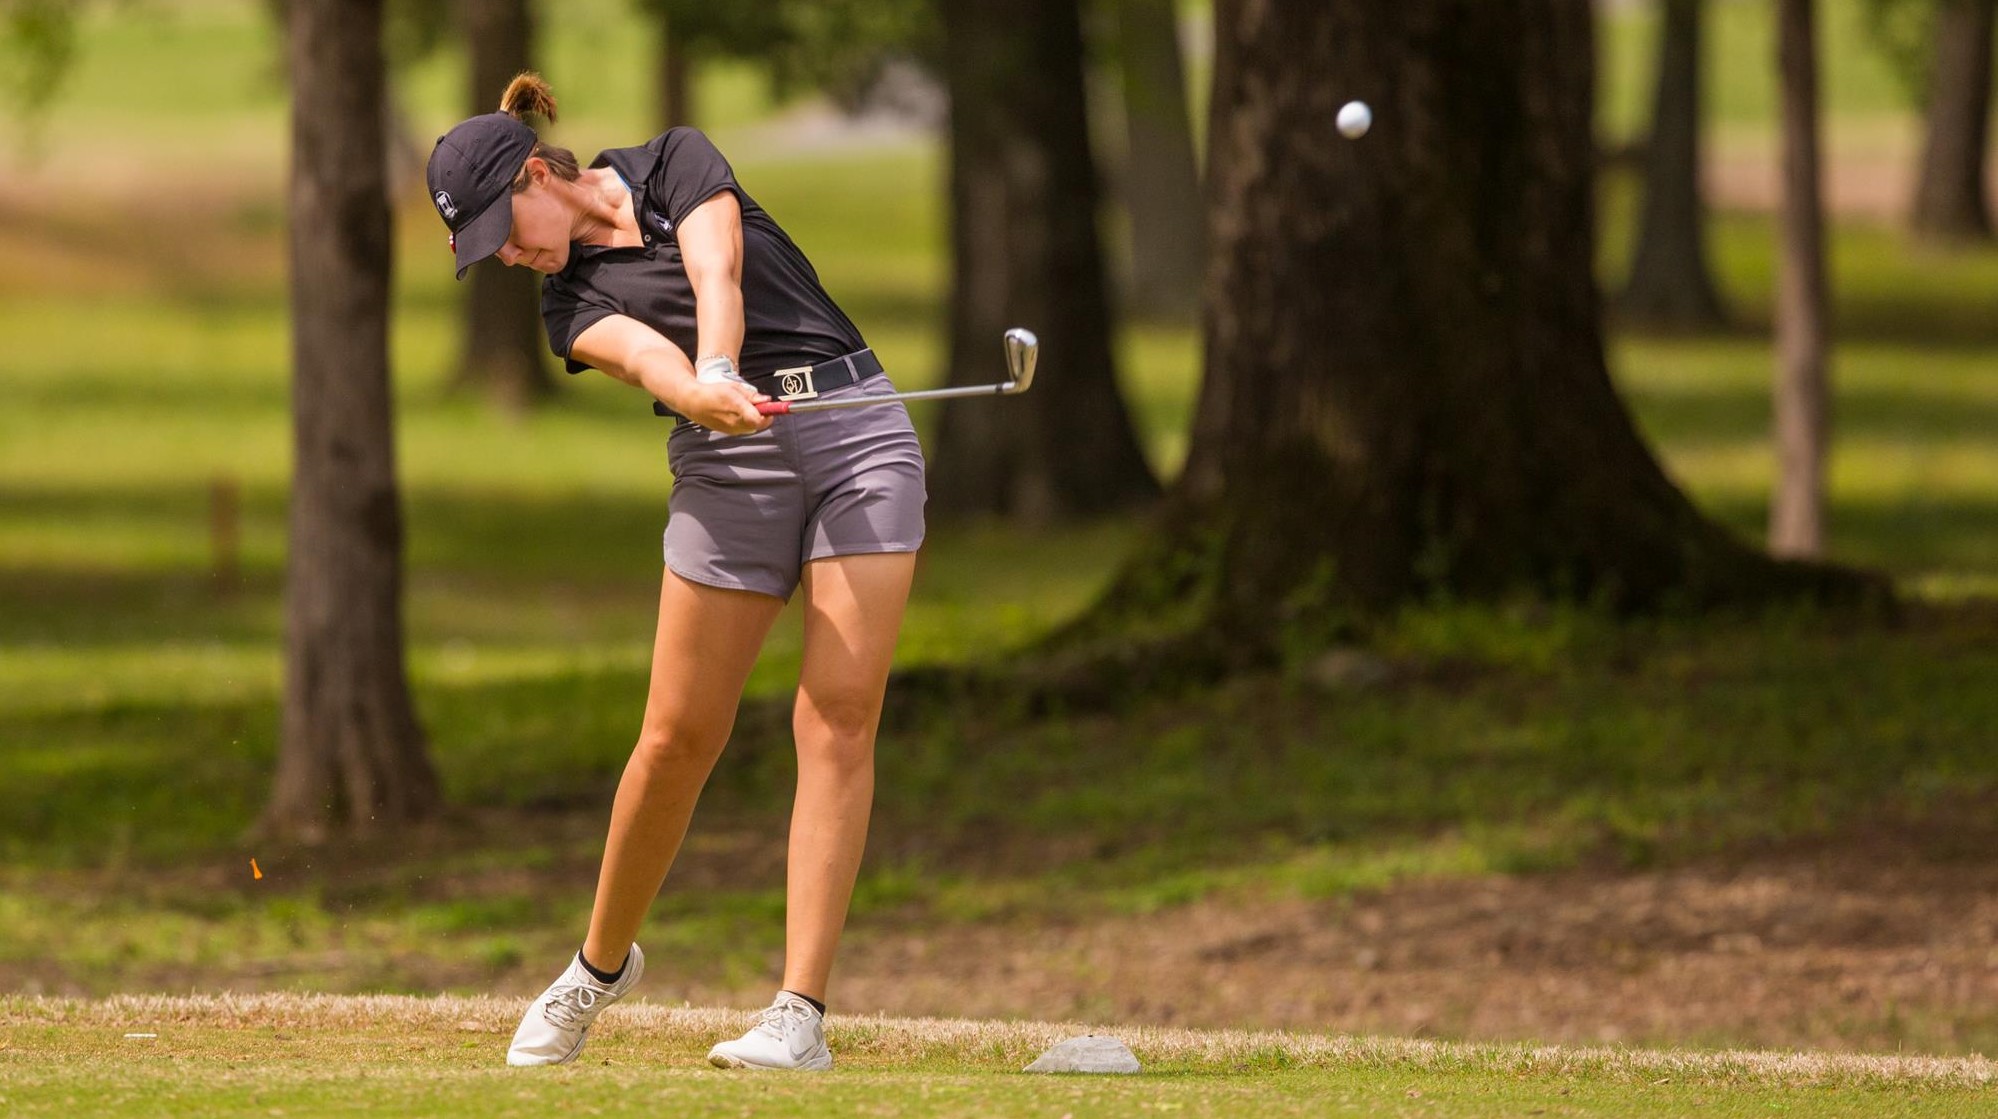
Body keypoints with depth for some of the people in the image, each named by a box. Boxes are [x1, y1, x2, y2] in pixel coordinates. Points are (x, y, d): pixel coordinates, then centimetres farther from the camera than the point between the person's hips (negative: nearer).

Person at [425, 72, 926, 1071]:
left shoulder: (676, 164, 7)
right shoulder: (570, 300, 9)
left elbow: (716, 275, -13)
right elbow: (646, 355, -13)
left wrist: (719, 369, -34)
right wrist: (702, 393, -36)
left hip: (857, 429, -2)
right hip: (729, 464, 2)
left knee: (839, 719, -11)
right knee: (677, 736, -1)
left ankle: (800, 1014, -14)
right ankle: (602, 963, 23)